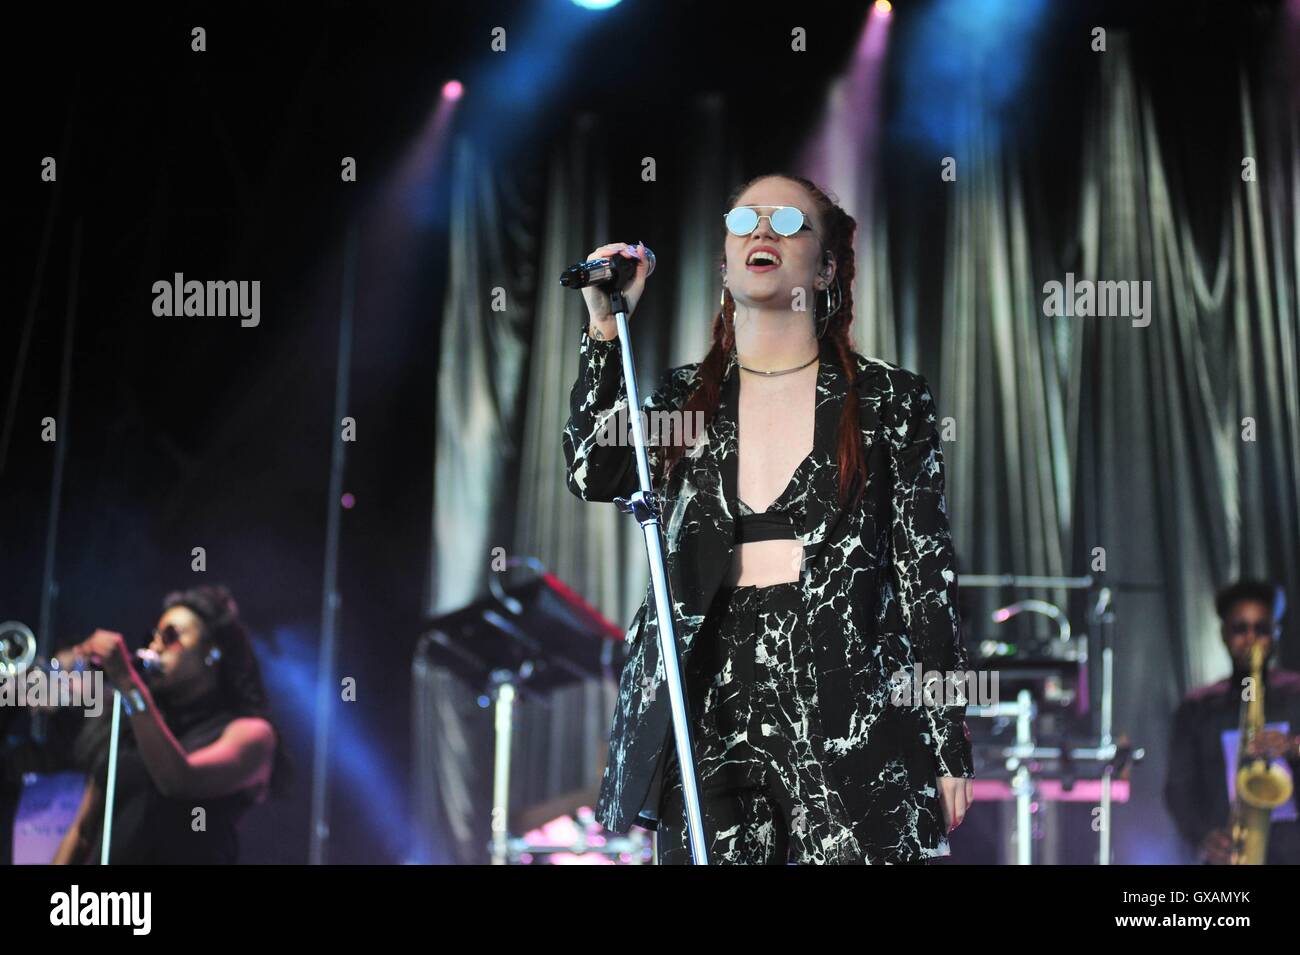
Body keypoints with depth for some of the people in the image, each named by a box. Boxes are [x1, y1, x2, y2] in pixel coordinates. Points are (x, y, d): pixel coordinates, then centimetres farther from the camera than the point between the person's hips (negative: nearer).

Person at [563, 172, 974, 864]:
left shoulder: (887, 399, 5)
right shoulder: (684, 399, 13)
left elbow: (927, 573, 3)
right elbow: (594, 475, -4)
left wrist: (949, 748, 0)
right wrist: (605, 327, -6)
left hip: (848, 722, -2)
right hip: (710, 719, 2)